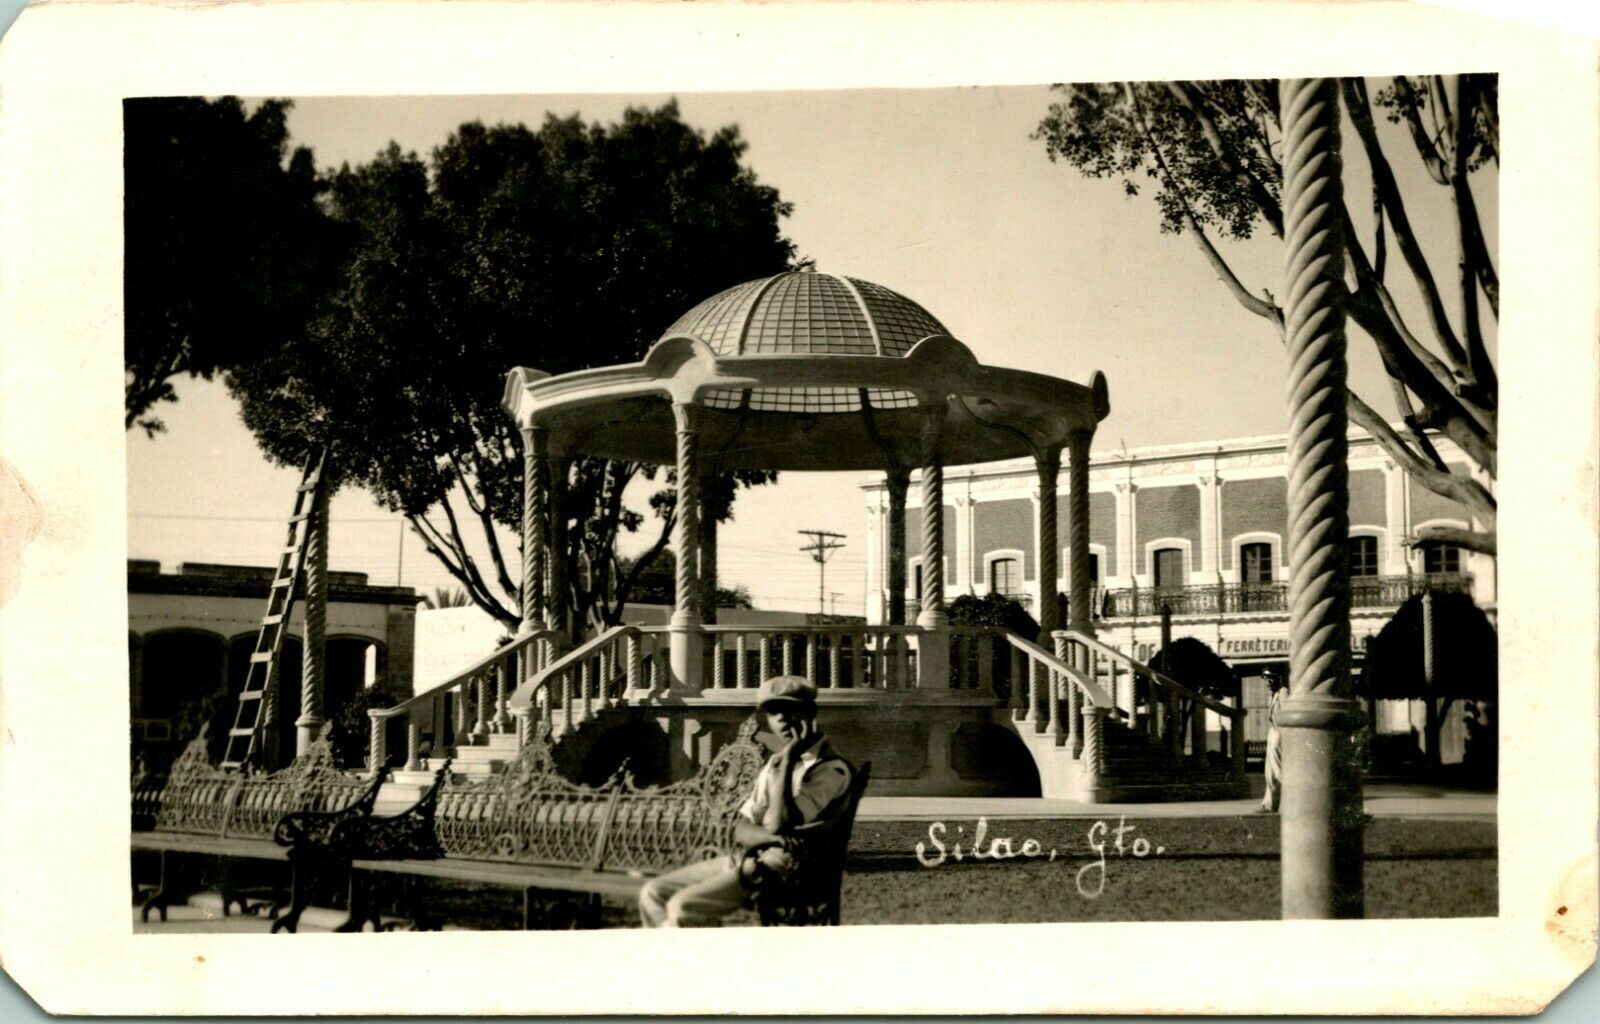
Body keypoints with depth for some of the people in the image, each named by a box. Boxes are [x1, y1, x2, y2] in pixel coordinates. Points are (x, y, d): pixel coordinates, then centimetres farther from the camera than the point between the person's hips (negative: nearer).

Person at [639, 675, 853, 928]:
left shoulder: (831, 770, -9)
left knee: (683, 906, -24)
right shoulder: (775, 763, 18)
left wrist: (788, 760, -18)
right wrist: (774, 839, -14)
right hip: (746, 860, 9)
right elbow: (740, 829, 9)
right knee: (653, 892, -1)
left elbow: (782, 824, -20)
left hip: (780, 870, -9)